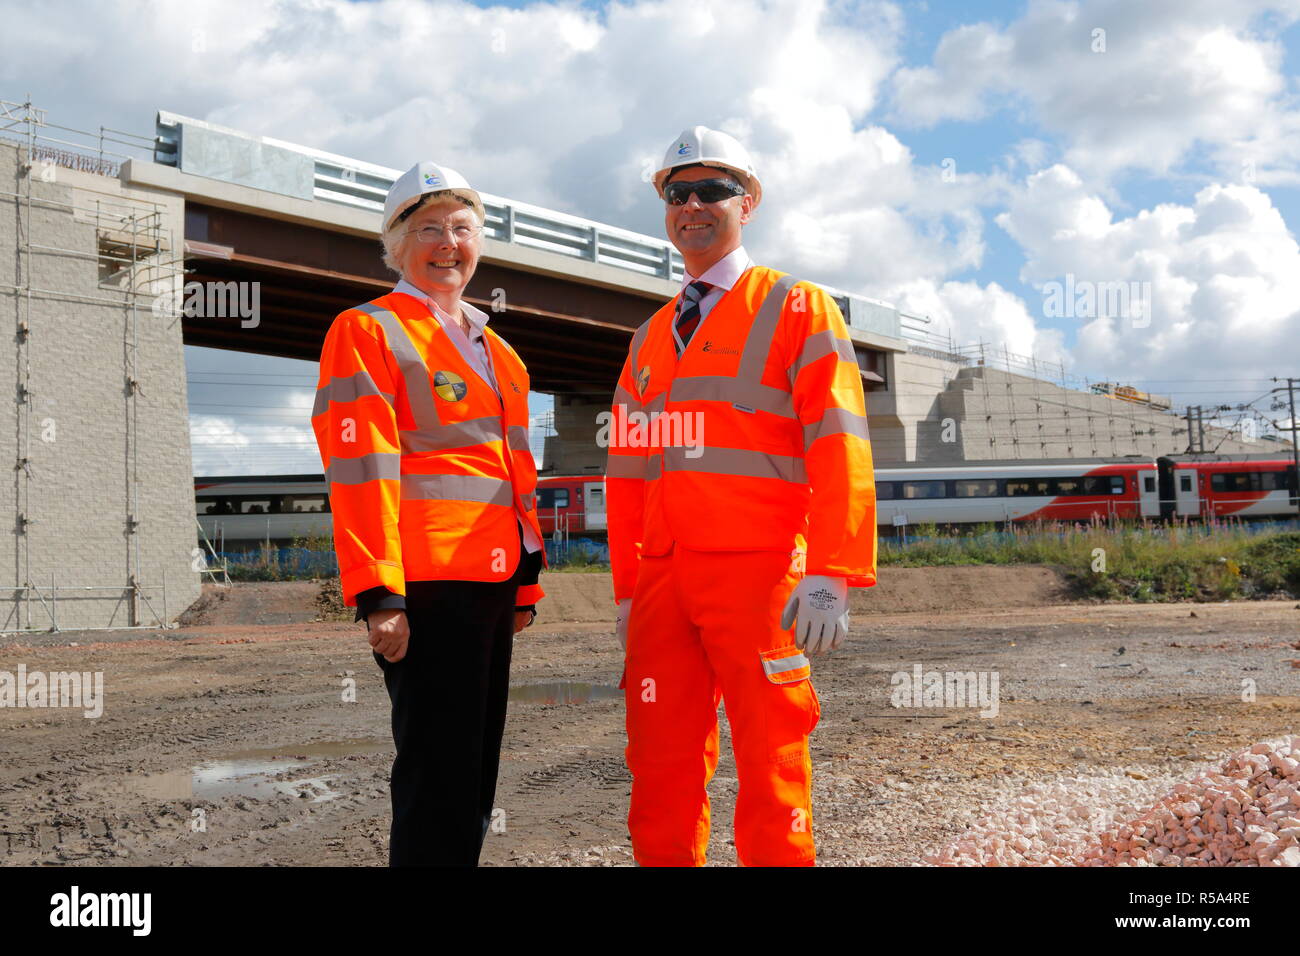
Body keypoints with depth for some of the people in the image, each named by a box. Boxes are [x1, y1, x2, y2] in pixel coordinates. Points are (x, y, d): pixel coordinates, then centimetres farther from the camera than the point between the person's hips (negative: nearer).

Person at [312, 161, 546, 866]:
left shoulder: (498, 354, 21)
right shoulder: (366, 333, -1)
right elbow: (360, 471, -11)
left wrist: (527, 583, 19)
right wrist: (378, 594, -19)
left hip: (492, 585, 8)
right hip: (425, 586, -8)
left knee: (475, 772, 13)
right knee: (438, 778, -6)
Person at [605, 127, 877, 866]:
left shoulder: (796, 308, 3)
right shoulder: (650, 340, 20)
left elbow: (839, 446, -8)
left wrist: (833, 576, -18)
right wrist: (626, 590, 13)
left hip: (755, 574, -5)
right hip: (663, 579, 5)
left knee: (771, 765, -2)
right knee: (662, 775, 7)